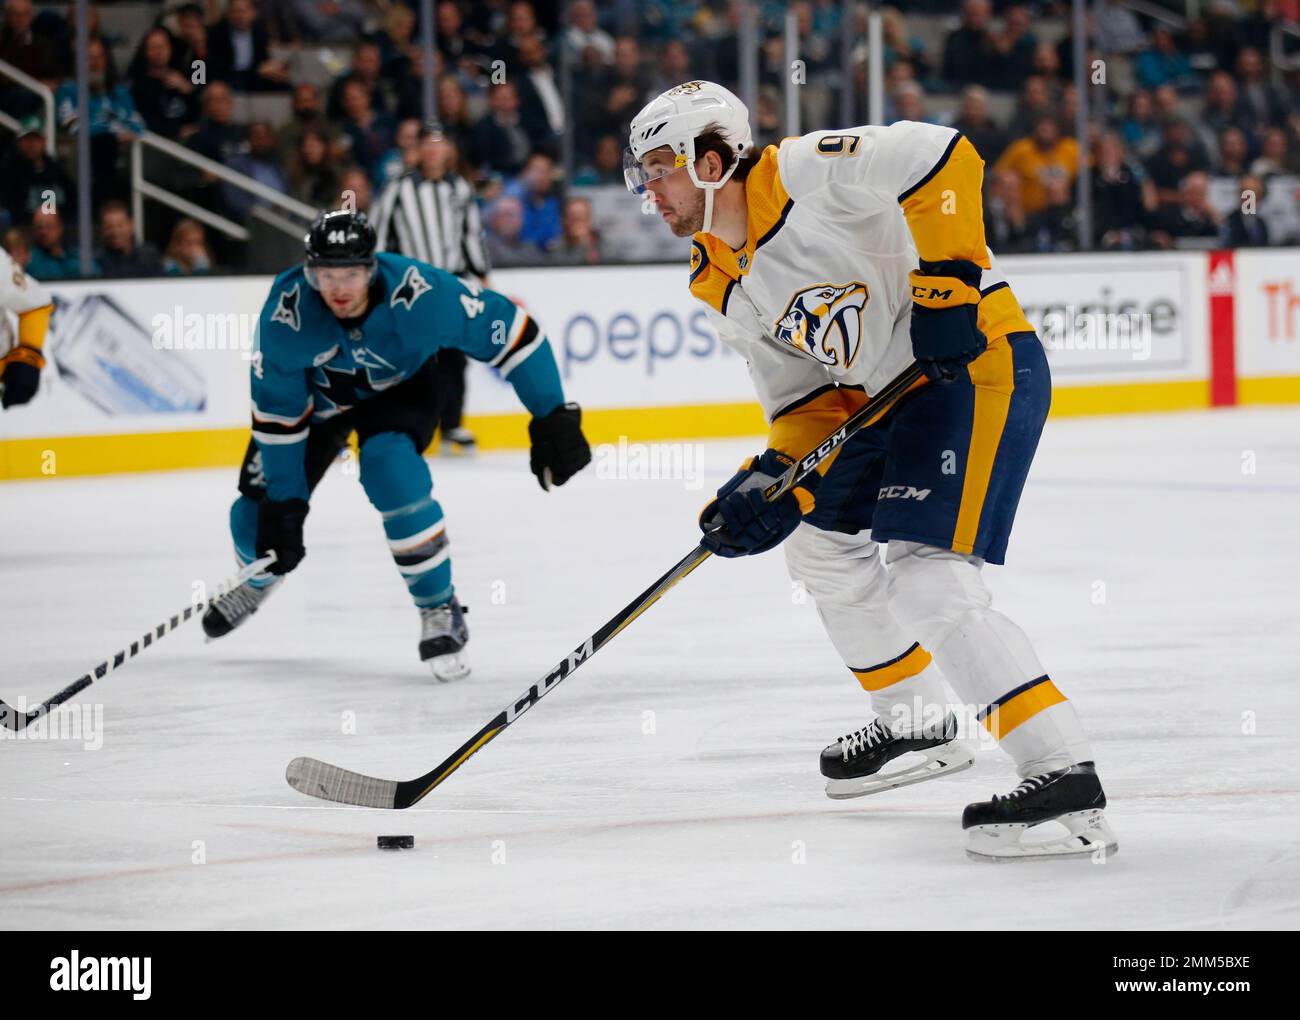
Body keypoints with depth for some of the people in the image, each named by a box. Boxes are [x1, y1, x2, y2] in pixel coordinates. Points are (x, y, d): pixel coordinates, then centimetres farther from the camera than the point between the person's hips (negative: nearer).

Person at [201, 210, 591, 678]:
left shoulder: (420, 294, -37)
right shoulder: (286, 309, -32)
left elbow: (509, 329, -25)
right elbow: (278, 412, -21)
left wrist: (554, 417, -22)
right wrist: (282, 503, -19)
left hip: (399, 390, -2)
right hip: (316, 396, 2)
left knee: (390, 467, -32)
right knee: (259, 512, -2)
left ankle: (441, 612, -15)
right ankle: (258, 577, 39)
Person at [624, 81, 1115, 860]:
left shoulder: (805, 174, -17)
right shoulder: (724, 288, 11)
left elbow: (943, 159, -25)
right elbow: (805, 398, 13)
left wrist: (944, 284, -26)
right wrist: (773, 483, -5)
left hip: (982, 362, -11)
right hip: (892, 397, 11)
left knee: (929, 578, -21)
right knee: (820, 540, 24)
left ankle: (1067, 779, -25)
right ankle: (922, 727, 38)